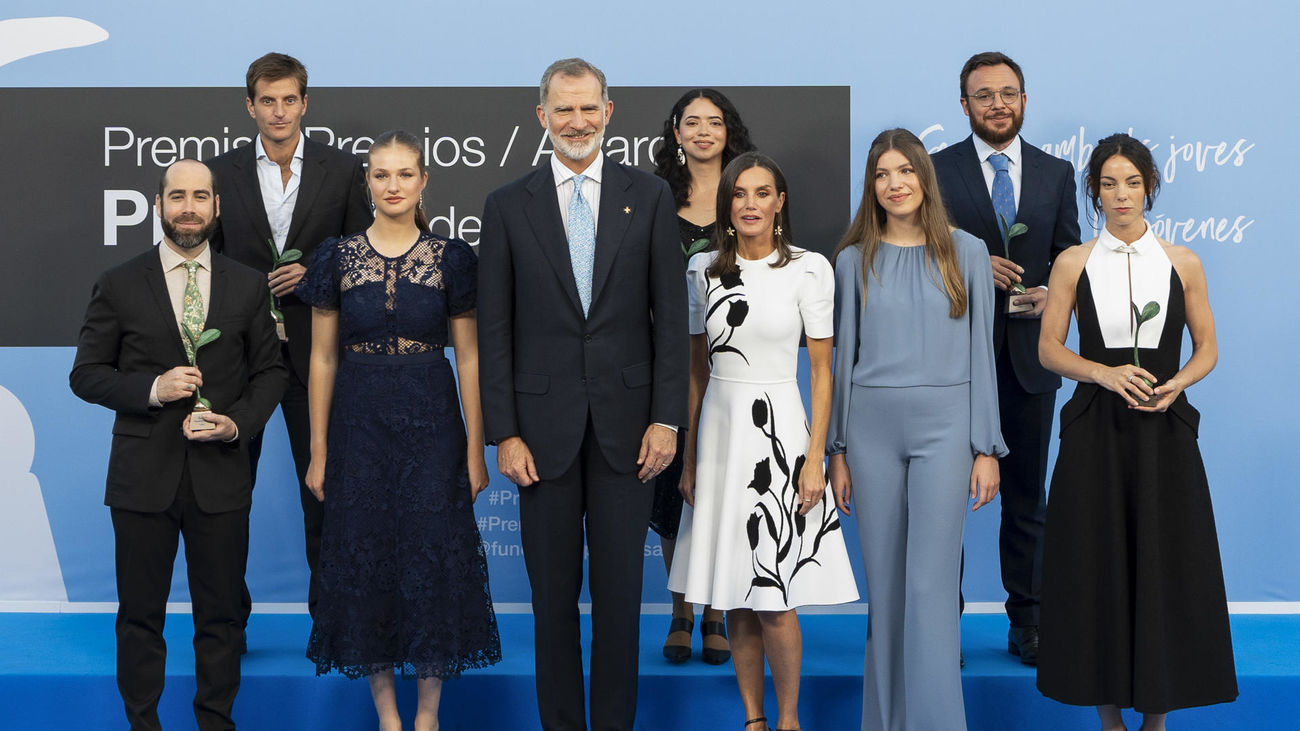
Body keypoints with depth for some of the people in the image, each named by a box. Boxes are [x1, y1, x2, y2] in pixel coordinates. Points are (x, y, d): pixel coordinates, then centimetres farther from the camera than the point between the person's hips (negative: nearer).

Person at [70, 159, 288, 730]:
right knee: (140, 614, 8)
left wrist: (240, 422, -7)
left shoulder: (247, 286, 6)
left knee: (219, 615, 9)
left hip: (222, 474, 1)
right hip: (143, 476, -1)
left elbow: (271, 371, 10)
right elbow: (86, 374, 2)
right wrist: (151, 388, -14)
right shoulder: (118, 286, 1)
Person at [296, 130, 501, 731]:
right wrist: (318, 451, 2)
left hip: (431, 425, -1)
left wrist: (476, 448, -2)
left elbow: (469, 358, 2)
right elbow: (322, 359, 4)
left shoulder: (451, 258, 1)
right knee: (364, 557, 4)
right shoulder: (337, 257, 2)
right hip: (359, 426, 1)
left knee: (433, 556, 0)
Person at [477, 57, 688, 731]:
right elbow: (494, 330, 2)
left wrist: (666, 418, -4)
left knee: (620, 591, 6)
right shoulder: (508, 206, 4)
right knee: (553, 593, 7)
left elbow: (671, 316, 3)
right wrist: (504, 433, -4)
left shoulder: (649, 197, 4)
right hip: (544, 426, 0)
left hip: (626, 422, 0)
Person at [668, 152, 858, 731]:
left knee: (774, 599, -4)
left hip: (778, 433, -3)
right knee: (735, 600, 8)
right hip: (719, 431, 4)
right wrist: (690, 458, 10)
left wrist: (815, 459, -9)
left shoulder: (809, 269, -4)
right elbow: (697, 368, 12)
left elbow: (821, 369, -3)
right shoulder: (704, 269, 6)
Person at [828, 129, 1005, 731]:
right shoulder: (855, 259, 8)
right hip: (872, 426, 2)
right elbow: (844, 354, 10)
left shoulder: (966, 253, 4)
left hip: (943, 424, -2)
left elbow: (980, 352, 3)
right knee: (883, 583, 7)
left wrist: (986, 447, -1)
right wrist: (837, 449, 7)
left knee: (930, 584, -7)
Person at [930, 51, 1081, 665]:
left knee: (1026, 497, 9)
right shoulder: (936, 171, 1)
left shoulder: (1056, 174, 10)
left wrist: (1053, 295, -11)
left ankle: (1026, 625, 19)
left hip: (1028, 356, 2)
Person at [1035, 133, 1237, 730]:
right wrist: (1106, 373, -14)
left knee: (1164, 563, 2)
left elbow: (1207, 349, 8)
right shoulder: (1073, 263, 2)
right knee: (1097, 564, 3)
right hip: (1095, 432, 0)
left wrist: (1174, 384, -12)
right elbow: (1049, 350, 2)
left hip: (1163, 432, 0)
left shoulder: (1182, 264, 4)